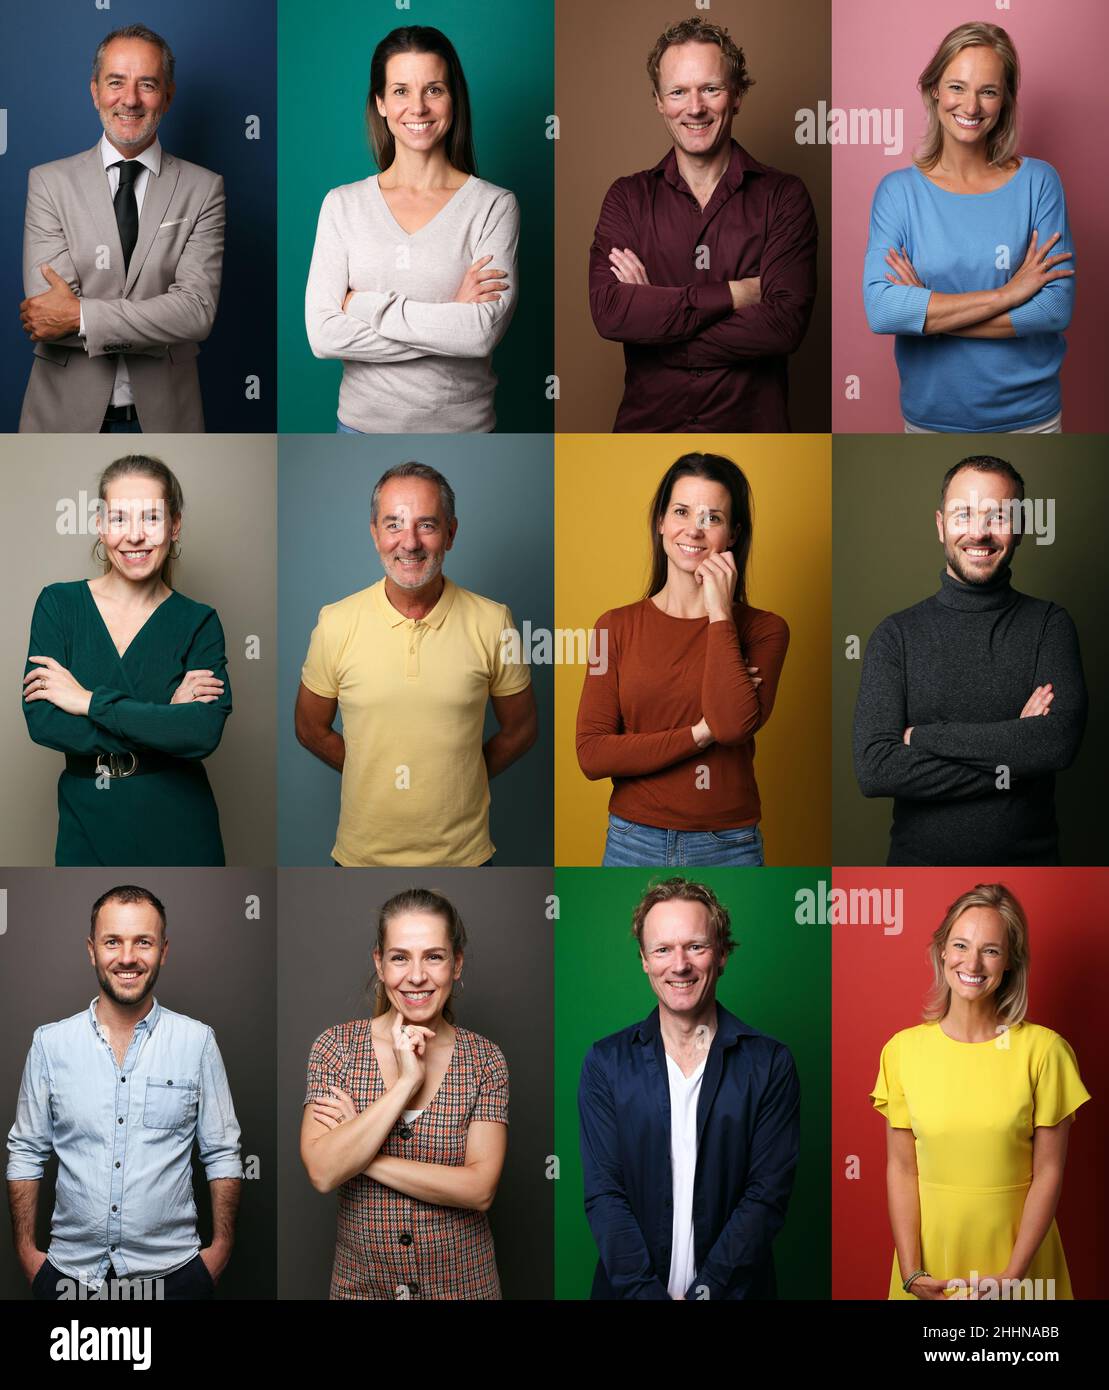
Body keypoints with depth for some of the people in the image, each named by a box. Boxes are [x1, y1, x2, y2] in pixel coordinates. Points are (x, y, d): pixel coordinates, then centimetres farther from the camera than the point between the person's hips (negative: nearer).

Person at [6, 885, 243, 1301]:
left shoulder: (197, 1041, -1)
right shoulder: (50, 1043, 1)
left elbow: (222, 1155, 3)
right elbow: (26, 1154, 6)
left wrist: (221, 1247, -2)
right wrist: (26, 1251, 2)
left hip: (170, 1268, -1)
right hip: (69, 1271, 1)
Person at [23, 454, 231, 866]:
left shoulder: (198, 623, -3)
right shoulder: (59, 604, -2)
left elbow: (205, 733, -19)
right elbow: (41, 722, -13)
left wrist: (90, 701, -18)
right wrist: (165, 717, -17)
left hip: (178, 833, 0)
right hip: (87, 829, 0)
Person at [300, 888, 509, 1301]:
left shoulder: (484, 1059, -7)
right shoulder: (335, 1047, -7)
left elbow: (480, 1190, -16)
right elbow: (322, 1173, -18)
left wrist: (364, 1158, -18)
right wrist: (405, 1082, -22)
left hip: (462, 1282, 0)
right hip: (361, 1280, 0)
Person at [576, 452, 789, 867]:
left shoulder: (762, 629, -4)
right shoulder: (617, 626, 0)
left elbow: (735, 724, -22)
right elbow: (591, 754, -8)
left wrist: (719, 612, -14)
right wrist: (699, 735, -15)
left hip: (727, 847, -1)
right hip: (634, 844, 1)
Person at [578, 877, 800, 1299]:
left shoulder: (769, 1065, -3)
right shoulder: (607, 1063, -1)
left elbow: (768, 1194, -8)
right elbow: (603, 1194, -6)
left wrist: (705, 1289, -18)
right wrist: (647, 1292, -17)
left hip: (733, 1288, -1)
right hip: (628, 1288, 1)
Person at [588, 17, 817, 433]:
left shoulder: (783, 196, -3)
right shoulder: (627, 198, 1)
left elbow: (785, 326, -17)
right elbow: (609, 312, -15)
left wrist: (653, 311, -16)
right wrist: (734, 294, -17)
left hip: (751, 427, -1)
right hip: (647, 427, 1)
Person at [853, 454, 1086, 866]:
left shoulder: (1049, 624, -2)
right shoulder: (896, 634, -3)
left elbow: (1061, 741, -18)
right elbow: (874, 770, -15)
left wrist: (923, 736, -16)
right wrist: (1014, 751, -17)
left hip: (1029, 859, 0)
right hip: (919, 859, 0)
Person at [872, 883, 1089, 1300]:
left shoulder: (1044, 1050, -9)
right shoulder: (902, 1049, -4)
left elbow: (1048, 1173, -7)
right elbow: (901, 1169, -2)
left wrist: (1013, 1274, -12)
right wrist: (911, 1272, -9)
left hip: (1016, 1252, -1)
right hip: (931, 1251, 1)